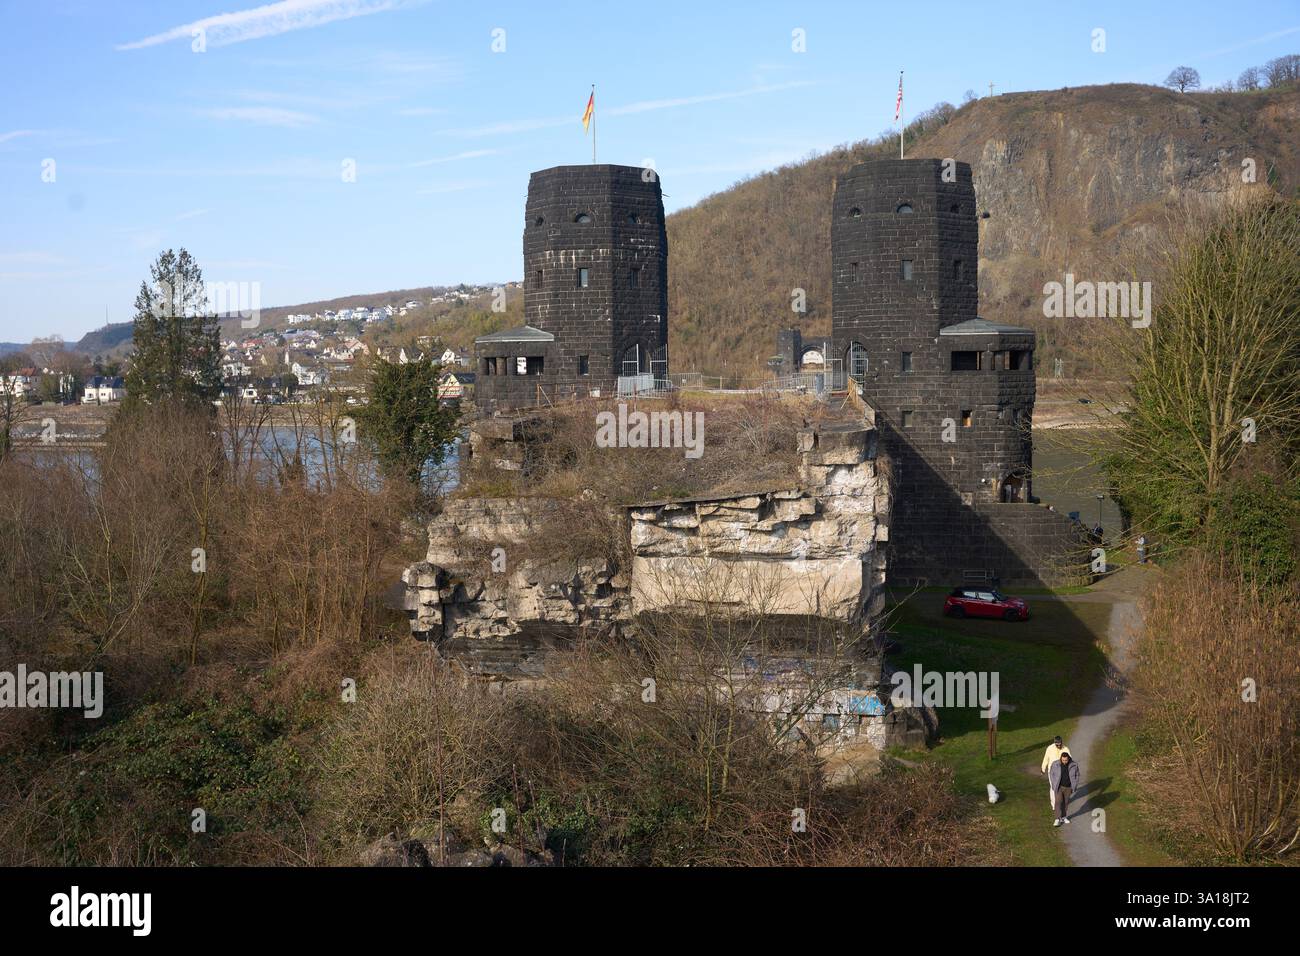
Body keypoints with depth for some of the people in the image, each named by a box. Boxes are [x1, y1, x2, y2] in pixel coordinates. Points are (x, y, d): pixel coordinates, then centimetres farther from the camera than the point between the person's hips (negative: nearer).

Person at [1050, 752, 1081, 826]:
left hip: (1068, 787, 2)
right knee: (1058, 802, -8)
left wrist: (1074, 786, -1)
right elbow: (1051, 774, -1)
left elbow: (1077, 775, 2)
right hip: (1059, 787, -2)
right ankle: (1058, 819, -7)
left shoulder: (1074, 765, -11)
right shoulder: (1055, 764, -13)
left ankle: (1063, 817, 27)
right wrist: (1054, 785, -4)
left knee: (1066, 802, 12)